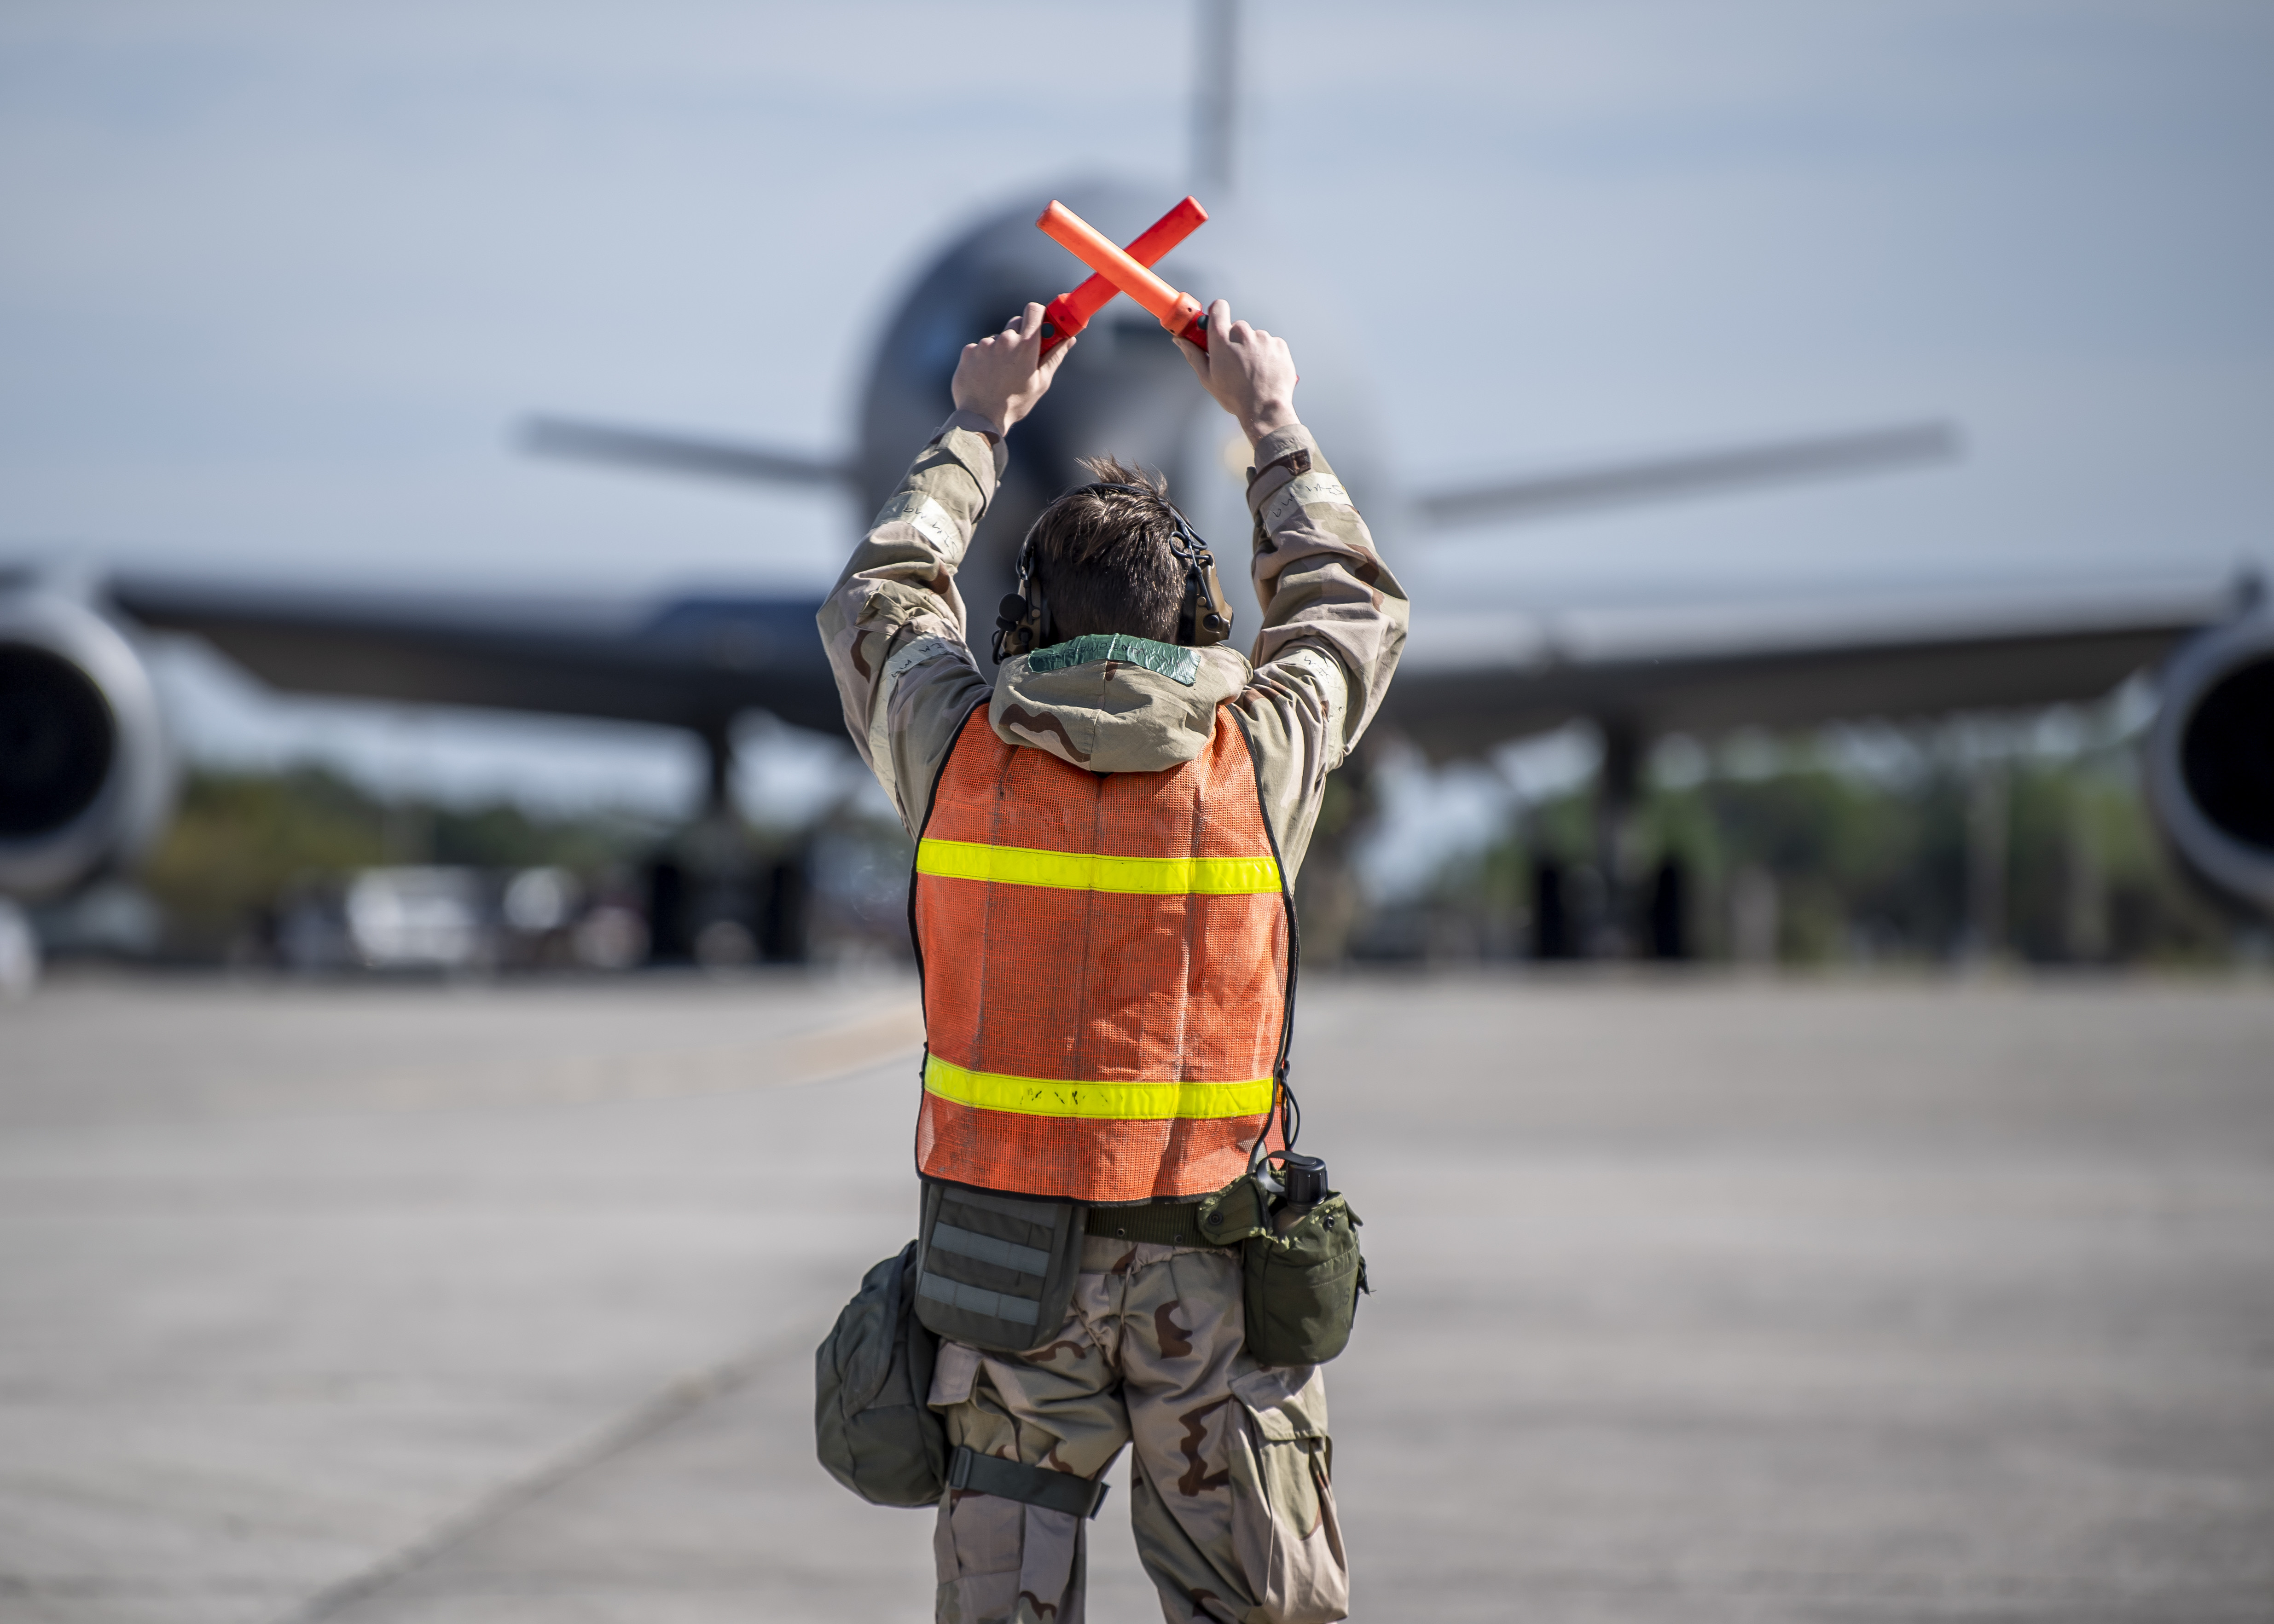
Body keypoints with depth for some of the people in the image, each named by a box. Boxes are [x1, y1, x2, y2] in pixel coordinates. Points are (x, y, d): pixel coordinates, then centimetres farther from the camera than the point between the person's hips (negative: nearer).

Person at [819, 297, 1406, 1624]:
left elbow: (878, 603, 21)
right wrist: (1273, 421, 31)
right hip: (1211, 1269, -1)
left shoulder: (957, 748, -2)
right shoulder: (1260, 755, -3)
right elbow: (1355, 607, 19)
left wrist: (979, 430, 32)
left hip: (1002, 1253, 1)